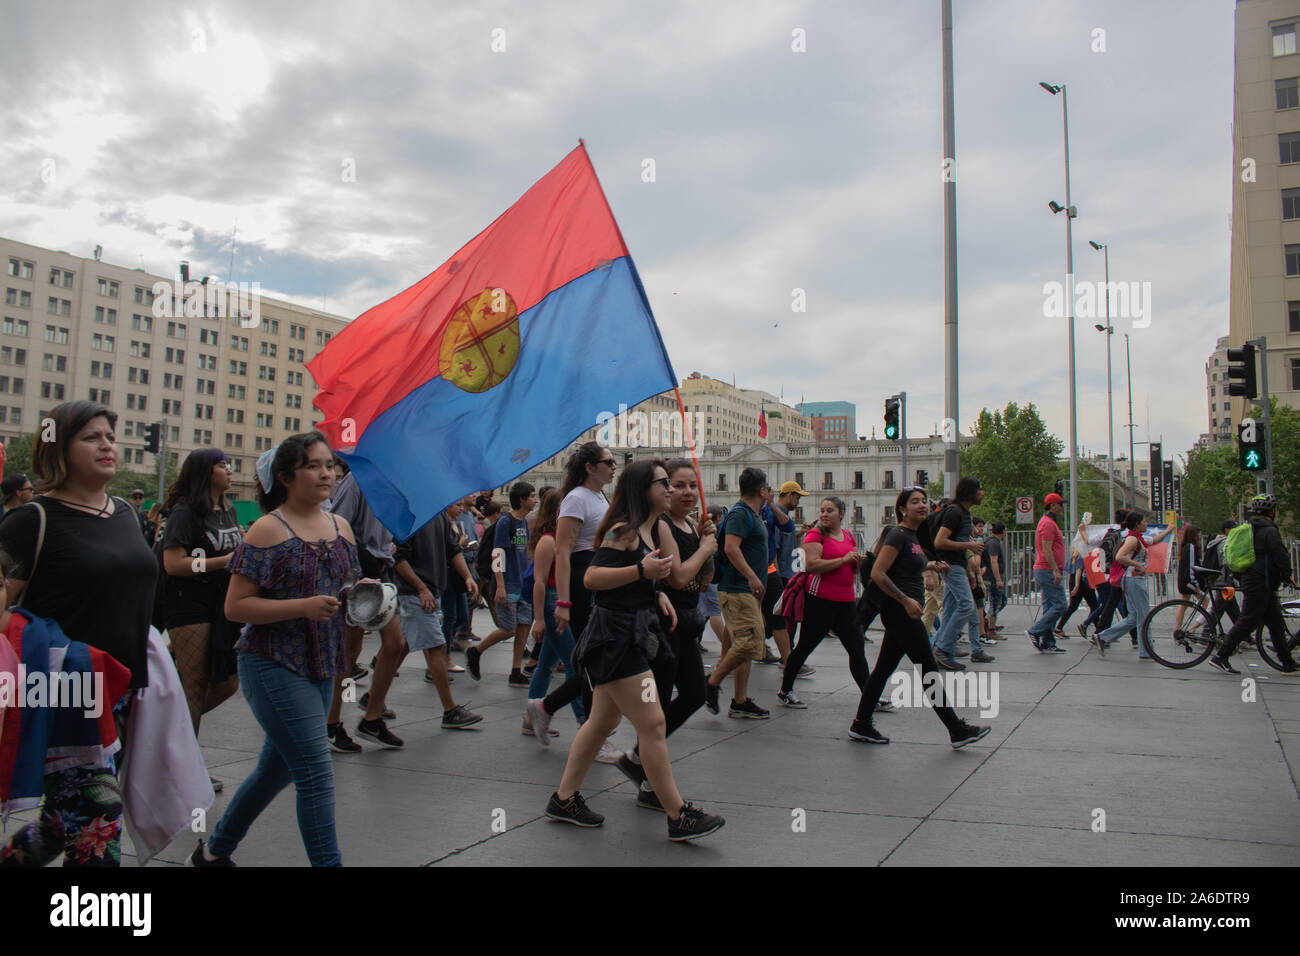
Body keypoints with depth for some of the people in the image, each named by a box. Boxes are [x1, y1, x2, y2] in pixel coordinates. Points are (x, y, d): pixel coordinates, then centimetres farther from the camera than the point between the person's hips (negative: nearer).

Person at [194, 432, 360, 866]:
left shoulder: (340, 526, 9)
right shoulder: (268, 530, -11)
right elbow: (235, 606, -14)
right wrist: (303, 607, -24)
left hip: (320, 668, 7)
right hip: (274, 667, -7)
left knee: (277, 767, 19)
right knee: (316, 774, -10)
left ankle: (215, 850, 40)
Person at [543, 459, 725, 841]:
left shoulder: (646, 531, 15)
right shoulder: (624, 531, -15)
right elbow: (591, 578, -22)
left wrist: (656, 594, 8)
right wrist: (642, 571, -29)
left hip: (632, 636, 11)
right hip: (616, 637, -11)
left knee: (603, 721, 16)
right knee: (652, 724, -7)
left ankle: (564, 799, 26)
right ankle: (679, 817, 0)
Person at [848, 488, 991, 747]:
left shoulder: (913, 536, 15)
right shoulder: (898, 535, -14)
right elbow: (877, 573, -21)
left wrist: (928, 566, 16)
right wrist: (906, 600, -24)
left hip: (904, 611, 10)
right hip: (897, 610, -10)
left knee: (884, 668, 12)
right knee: (928, 670, -4)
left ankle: (860, 725, 18)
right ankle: (957, 731, 4)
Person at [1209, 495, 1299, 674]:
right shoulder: (1269, 531, -13)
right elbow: (1281, 557, -12)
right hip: (1261, 585, -10)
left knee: (1276, 624, 13)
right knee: (1247, 622, -8)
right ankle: (1220, 657, -8)